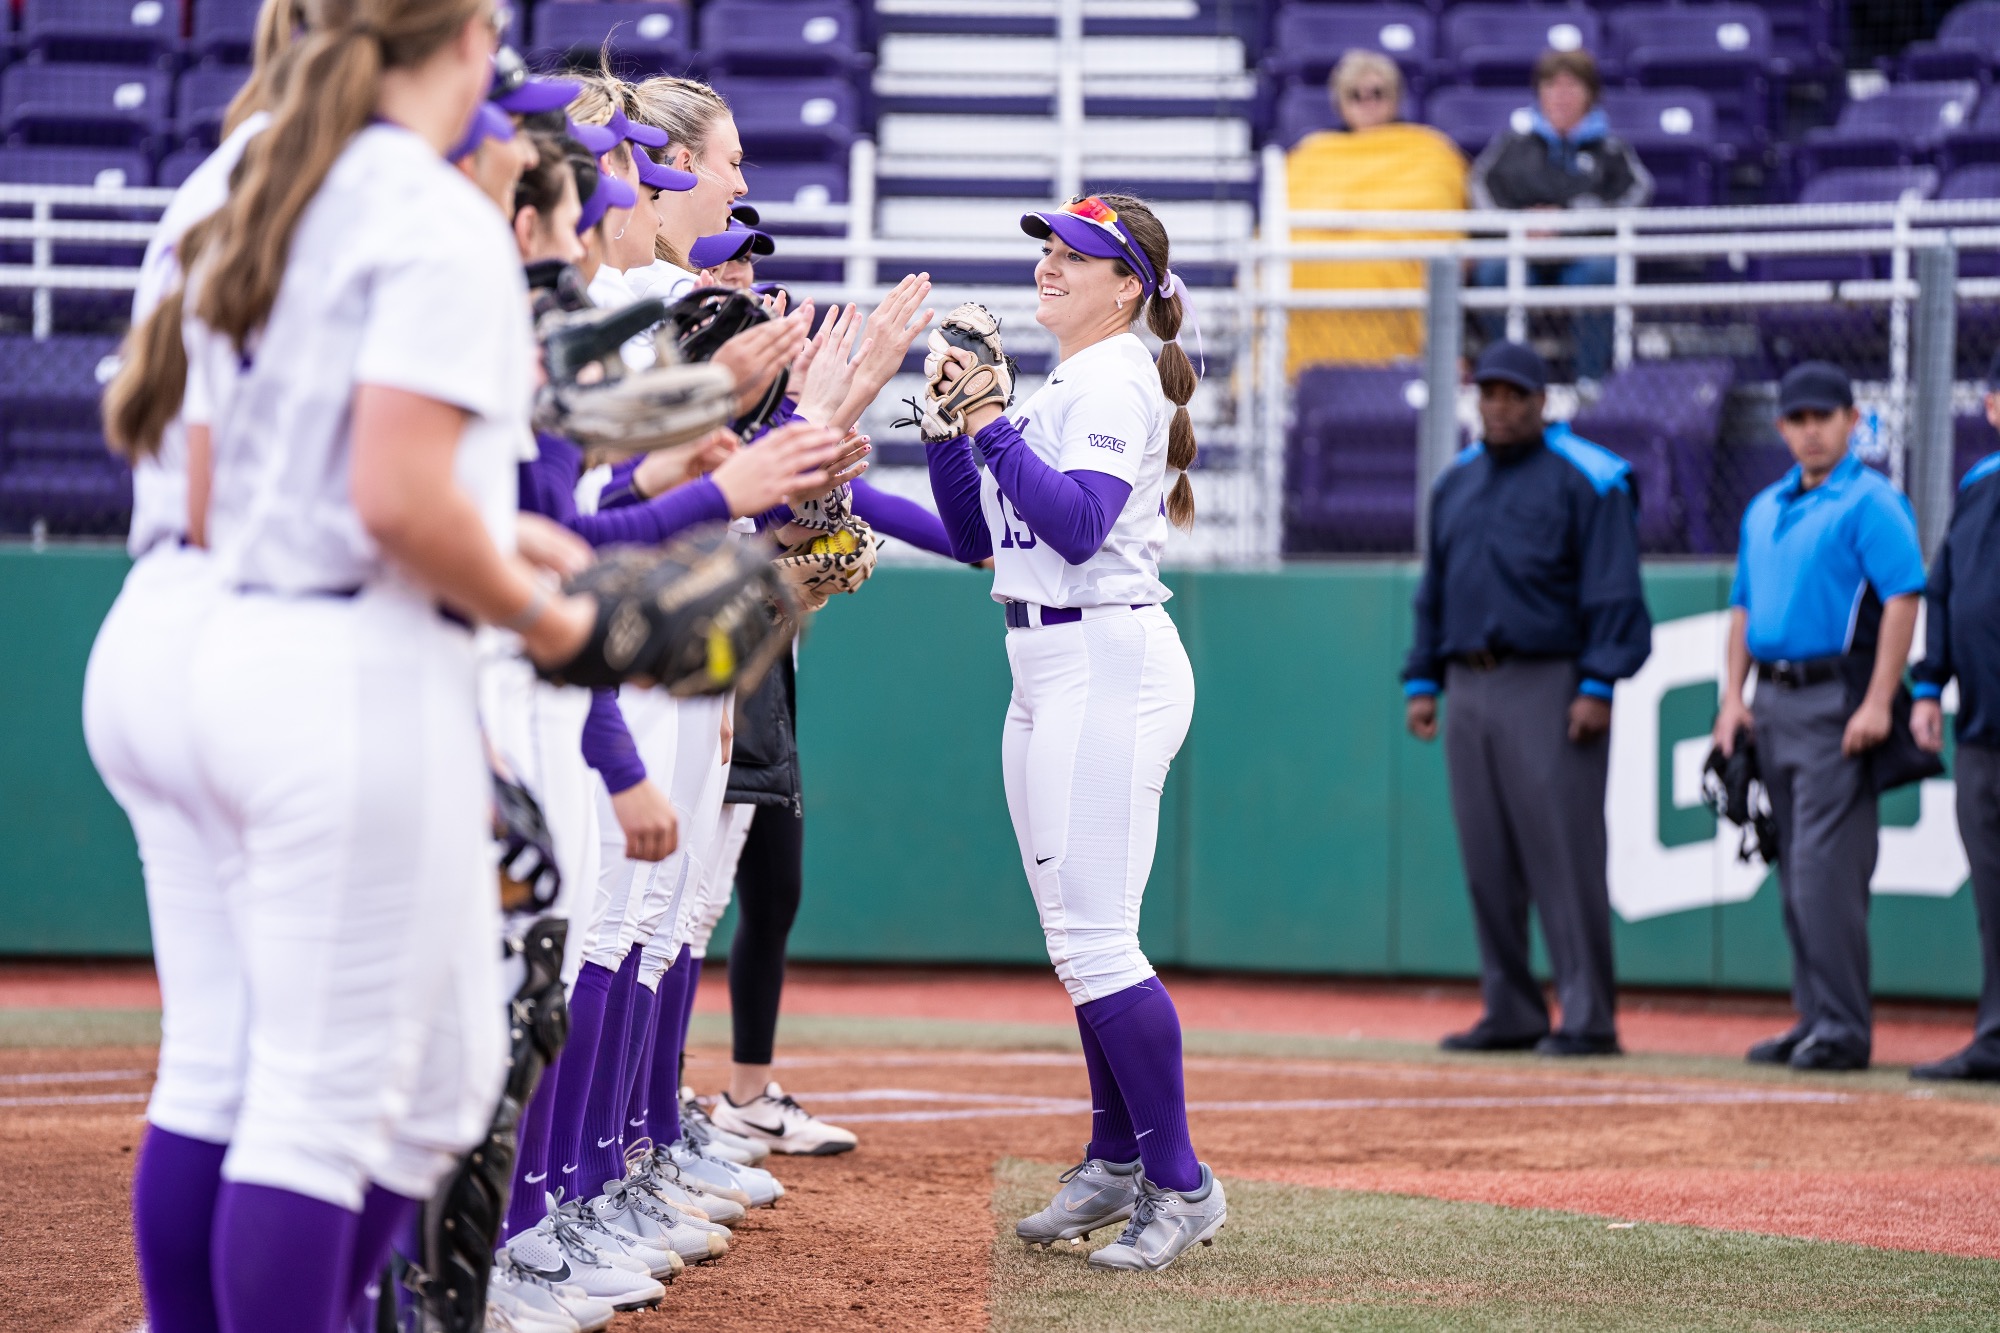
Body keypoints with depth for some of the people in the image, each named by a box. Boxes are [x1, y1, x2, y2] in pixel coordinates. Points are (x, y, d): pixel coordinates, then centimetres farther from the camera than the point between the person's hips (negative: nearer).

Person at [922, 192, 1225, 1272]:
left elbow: (1077, 524, -23)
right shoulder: (1052, 391, 18)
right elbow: (975, 537, 18)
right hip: (1046, 669, 10)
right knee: (1076, 933, 13)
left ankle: (1180, 1183, -8)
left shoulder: (1117, 381, -9)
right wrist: (954, 426, 7)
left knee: (1092, 939, -13)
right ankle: (1117, 1160, 21)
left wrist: (991, 425, -21)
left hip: (1108, 665, -10)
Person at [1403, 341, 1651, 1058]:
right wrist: (1422, 681, 15)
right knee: (1488, 863, 7)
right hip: (1470, 689, 7)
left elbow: (1613, 594, -9)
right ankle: (1511, 1013, 13)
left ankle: (1588, 1018, -8)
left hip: (1550, 688, -7)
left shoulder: (1589, 481, -4)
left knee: (1564, 852, -10)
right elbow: (1434, 591, 22)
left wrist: (1597, 687, -16)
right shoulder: (1456, 482, 17)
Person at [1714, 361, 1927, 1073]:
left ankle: (1844, 1027, -11)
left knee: (1825, 867, -12)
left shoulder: (1870, 502, -6)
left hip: (1837, 701, -8)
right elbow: (1744, 606, 22)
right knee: (1794, 873, 9)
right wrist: (1733, 696, 11)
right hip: (1775, 704, 8)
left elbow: (1903, 599, -14)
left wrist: (1877, 703, -21)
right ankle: (1813, 1017, 15)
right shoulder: (1765, 509, 18)